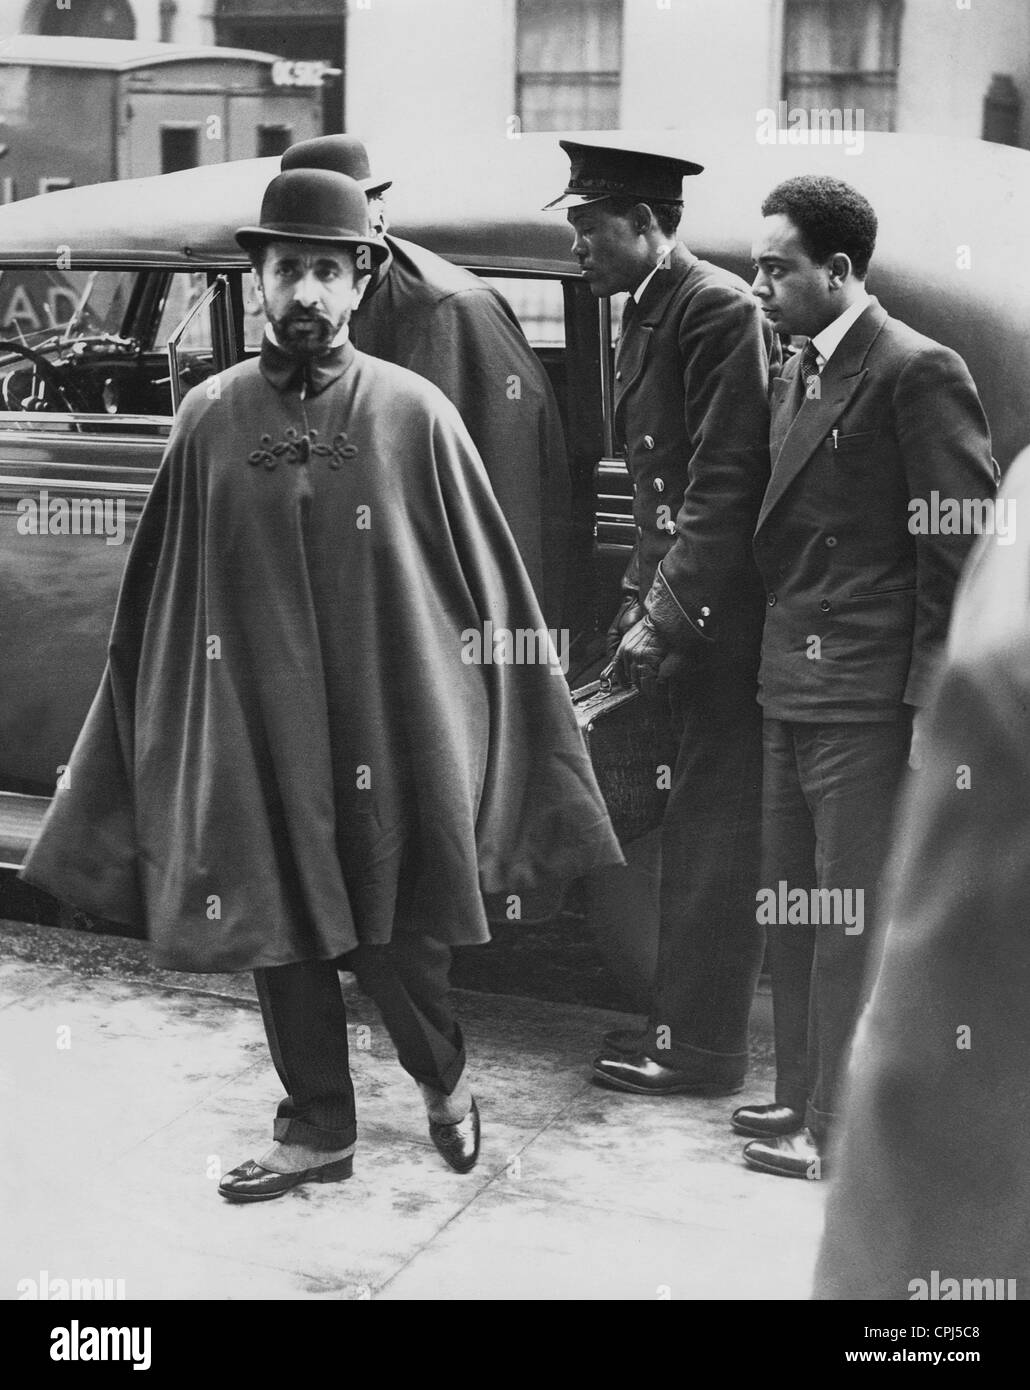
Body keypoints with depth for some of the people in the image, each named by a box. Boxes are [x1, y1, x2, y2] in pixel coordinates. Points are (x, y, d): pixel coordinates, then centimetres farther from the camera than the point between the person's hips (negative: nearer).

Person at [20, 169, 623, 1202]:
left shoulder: (414, 414, -3)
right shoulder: (210, 418, 2)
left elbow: (483, 578, -1)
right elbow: (160, 597, 6)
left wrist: (504, 722, -1)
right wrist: (161, 745, 7)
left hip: (391, 734, -2)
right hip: (252, 735, 2)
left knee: (396, 937, 8)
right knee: (279, 932, 11)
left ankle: (442, 1077, 37)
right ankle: (316, 1128, 30)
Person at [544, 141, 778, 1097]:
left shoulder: (718, 309, -14)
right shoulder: (646, 313, 15)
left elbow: (724, 486, -19)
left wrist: (664, 616, -19)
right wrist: (638, 599, 12)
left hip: (720, 621, -9)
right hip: (681, 617, 9)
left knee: (711, 830, 0)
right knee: (692, 824, 16)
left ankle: (701, 1048, 11)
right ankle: (680, 1018, 28)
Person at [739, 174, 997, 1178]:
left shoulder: (917, 372, -12)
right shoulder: (796, 376, 14)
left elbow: (963, 546, -14)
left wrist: (932, 703, -16)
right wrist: (774, 660, 10)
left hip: (867, 696, -9)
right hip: (791, 688, 9)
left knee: (850, 914, 0)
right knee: (794, 907, 16)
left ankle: (842, 1131, 12)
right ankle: (804, 1095, 30)